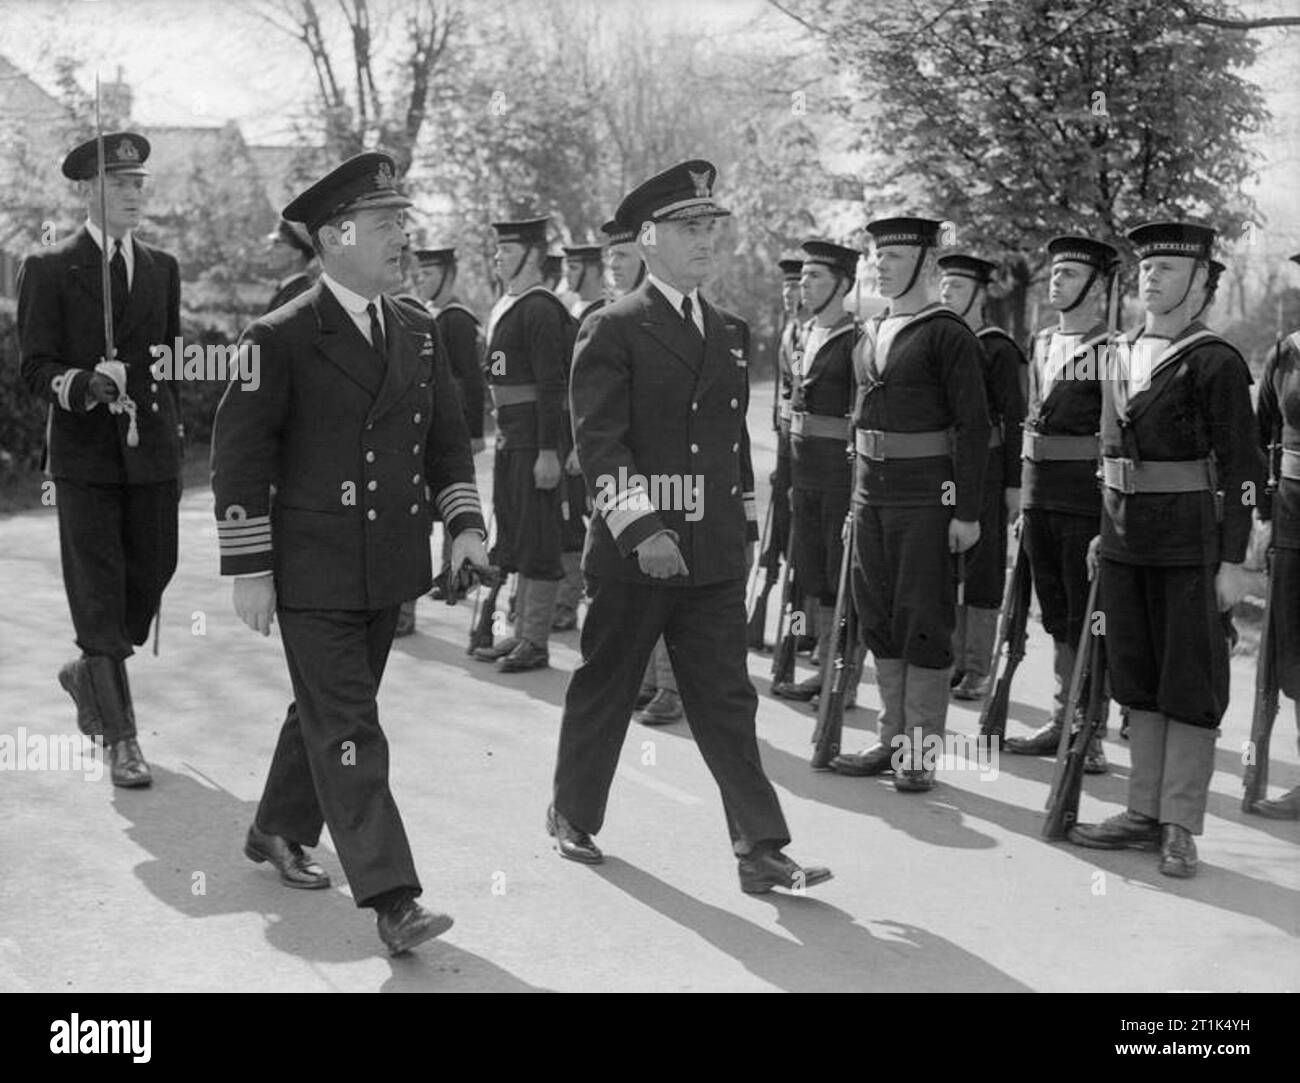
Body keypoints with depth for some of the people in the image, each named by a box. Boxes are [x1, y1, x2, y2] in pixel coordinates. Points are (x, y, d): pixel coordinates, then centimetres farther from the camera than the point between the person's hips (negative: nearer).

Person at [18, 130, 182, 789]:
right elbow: (34, 368, -5)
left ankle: (87, 676, 35)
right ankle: (120, 739, 4)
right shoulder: (49, 269, -1)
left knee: (150, 580, 7)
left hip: (150, 455, 4)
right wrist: (85, 384, -25)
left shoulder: (163, 269, 12)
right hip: (84, 456, -4)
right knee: (98, 597, -2)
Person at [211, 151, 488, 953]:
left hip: (389, 570, 6)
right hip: (312, 575, -6)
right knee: (348, 730, -6)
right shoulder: (281, 339, -10)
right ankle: (392, 899, -6)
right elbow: (239, 457, -9)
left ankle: (280, 832, 39)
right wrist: (248, 570, -11)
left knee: (328, 710, 18)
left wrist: (464, 522, 1)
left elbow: (449, 436, 15)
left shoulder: (419, 332, 9)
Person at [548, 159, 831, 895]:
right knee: (606, 689, 10)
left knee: (728, 700, 3)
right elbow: (598, 441, -14)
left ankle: (762, 852, 2)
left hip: (715, 556, 5)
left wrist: (748, 526, 18)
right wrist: (639, 528, -22)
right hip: (634, 552, -5)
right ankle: (574, 817, 29)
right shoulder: (613, 331, -6)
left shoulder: (731, 333, 14)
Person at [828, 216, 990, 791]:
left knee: (923, 622, -1)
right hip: (873, 495, 7)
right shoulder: (871, 334, 14)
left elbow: (972, 426, -12)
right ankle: (892, 739, 22)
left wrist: (967, 511, -16)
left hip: (925, 497, -7)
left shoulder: (948, 335, -9)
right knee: (878, 618, 11)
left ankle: (922, 752, 8)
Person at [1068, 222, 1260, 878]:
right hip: (1126, 545, 7)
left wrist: (1232, 561, -14)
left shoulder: (1216, 363, -9)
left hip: (1190, 546, -7)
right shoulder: (1121, 355, 11)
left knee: (1191, 686, 2)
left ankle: (1180, 827, 9)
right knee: (1137, 682, 12)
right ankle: (1145, 814, 22)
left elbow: (1241, 468, -11)